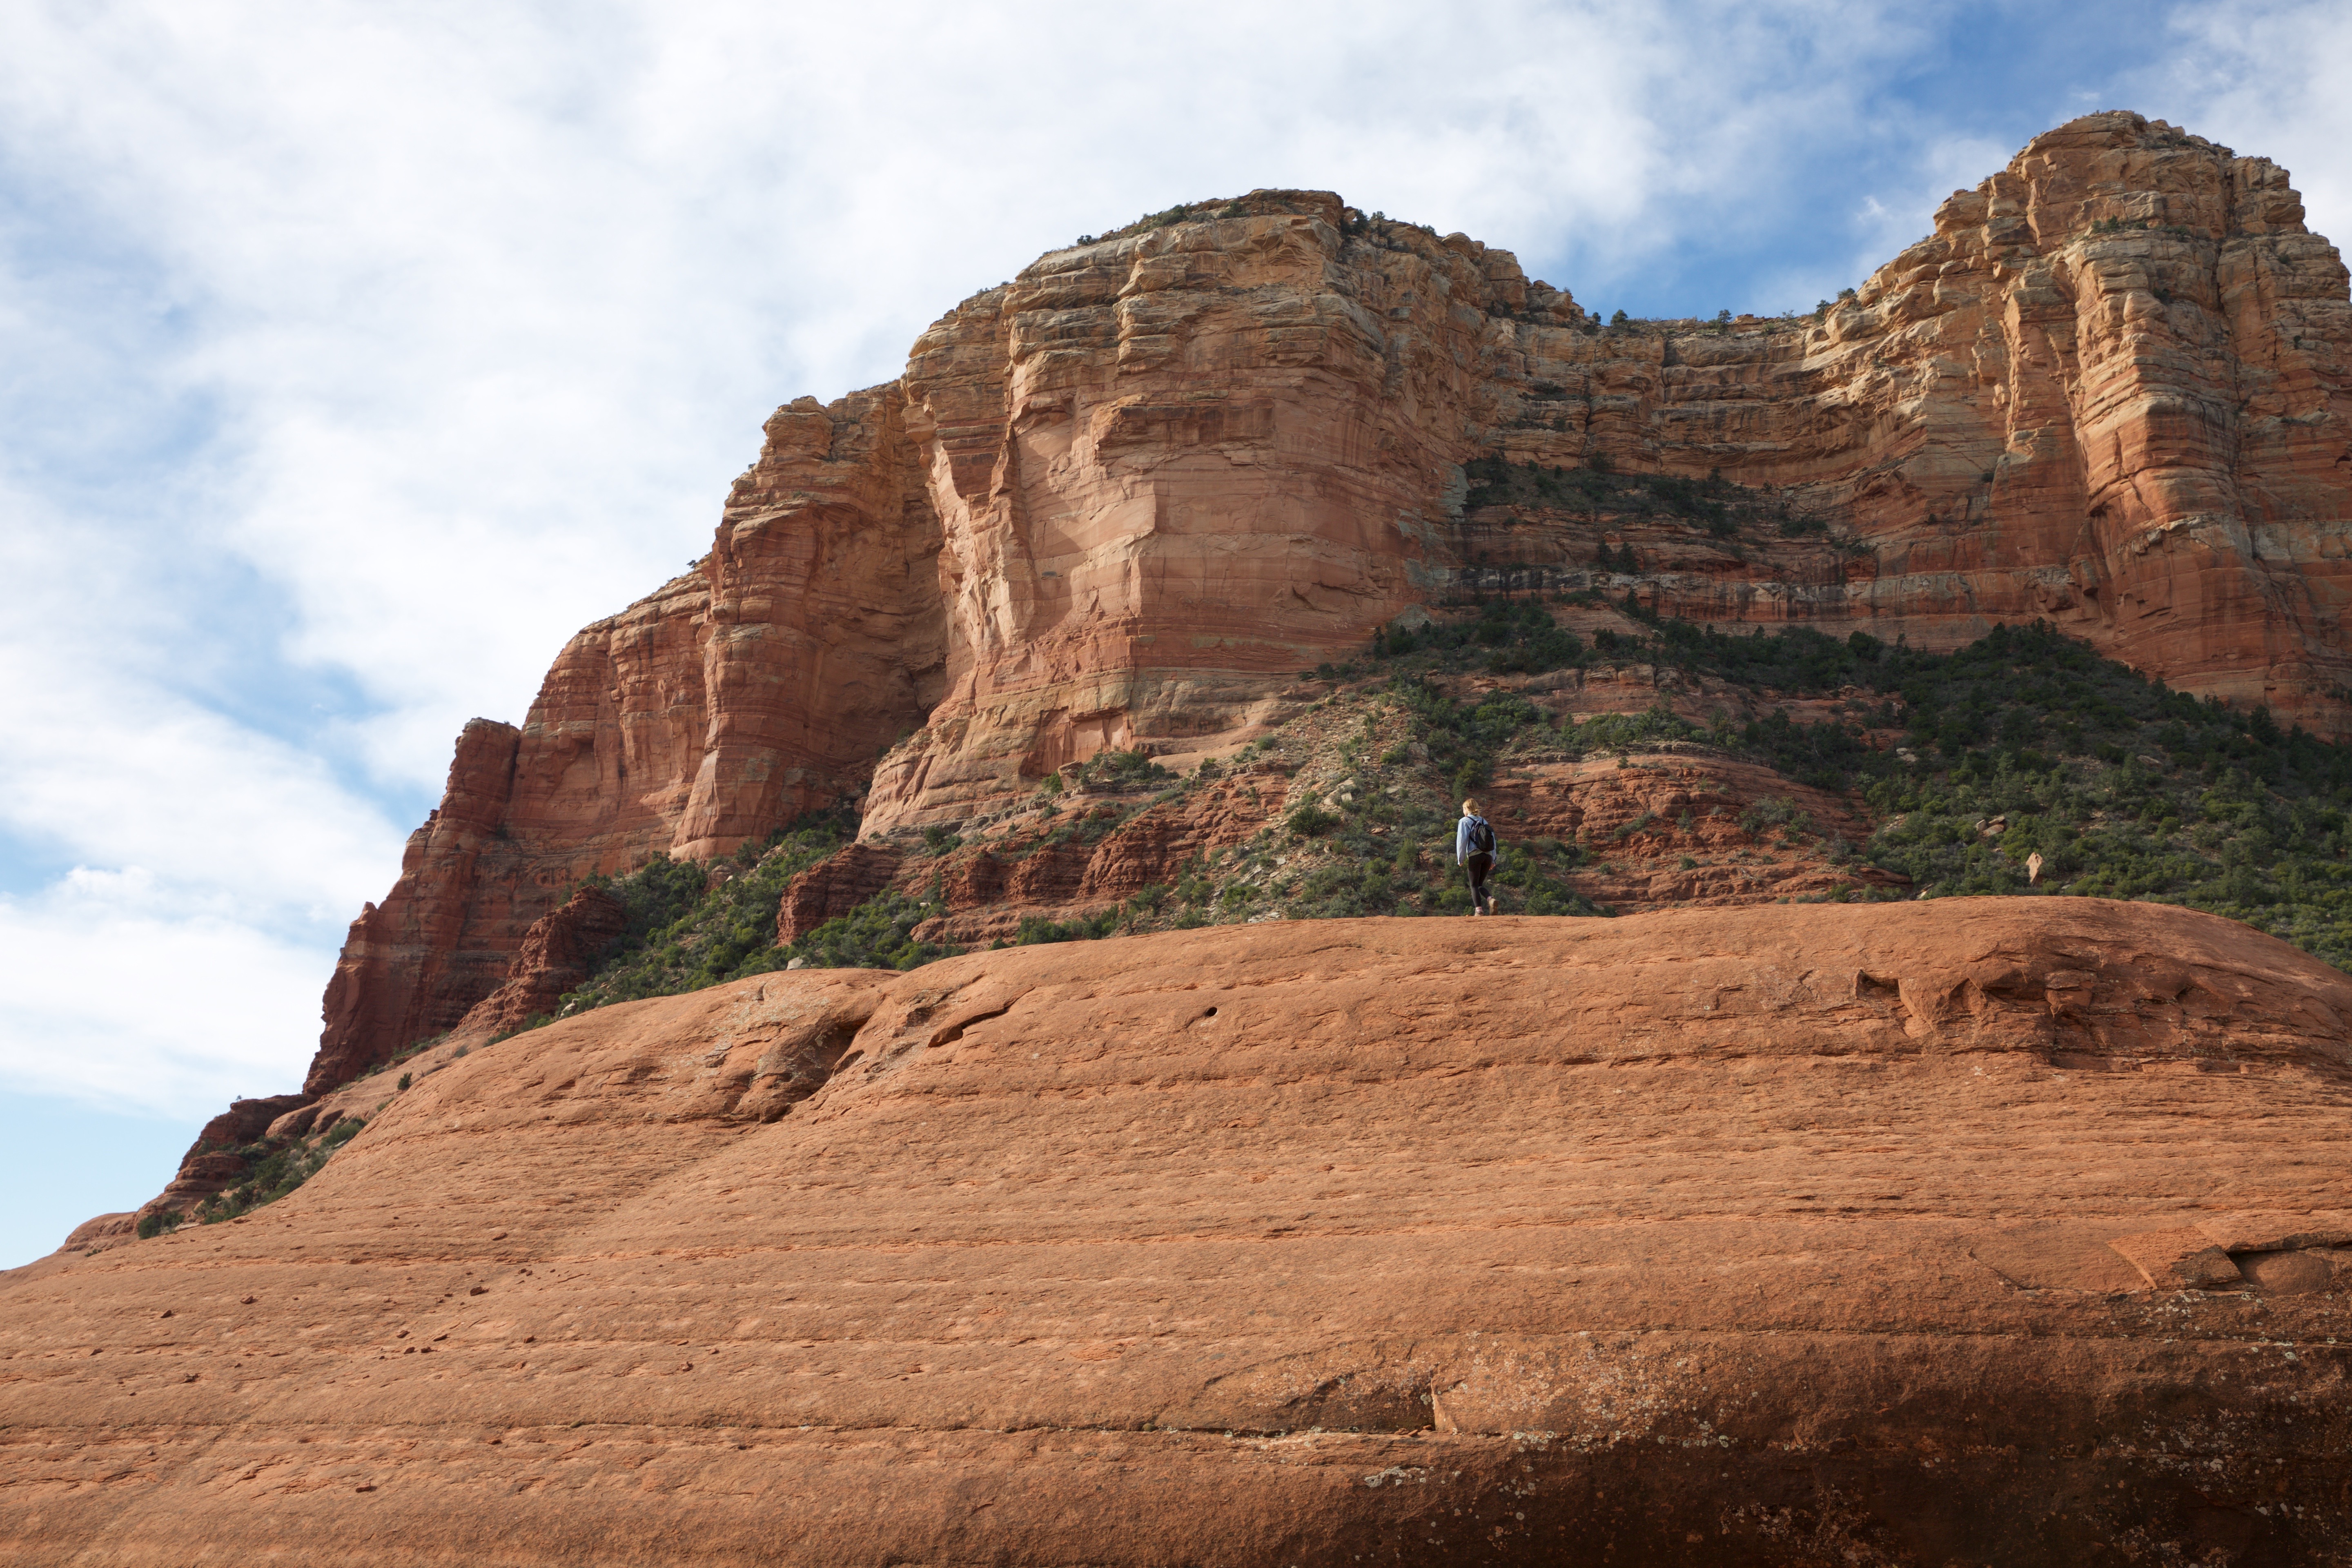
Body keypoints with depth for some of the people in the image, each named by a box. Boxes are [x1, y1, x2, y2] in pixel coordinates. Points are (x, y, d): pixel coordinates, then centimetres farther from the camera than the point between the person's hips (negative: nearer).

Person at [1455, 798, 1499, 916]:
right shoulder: (1484, 821, 19)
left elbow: (1461, 840, -3)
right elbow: (1493, 840, 16)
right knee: (1480, 884, 14)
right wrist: (1493, 860, 18)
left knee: (1474, 885, 2)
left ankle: (1479, 910, -11)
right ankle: (1491, 899, -14)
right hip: (1488, 856, 5)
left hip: (1475, 856, -5)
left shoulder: (1464, 821, 3)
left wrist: (1460, 859, 3)